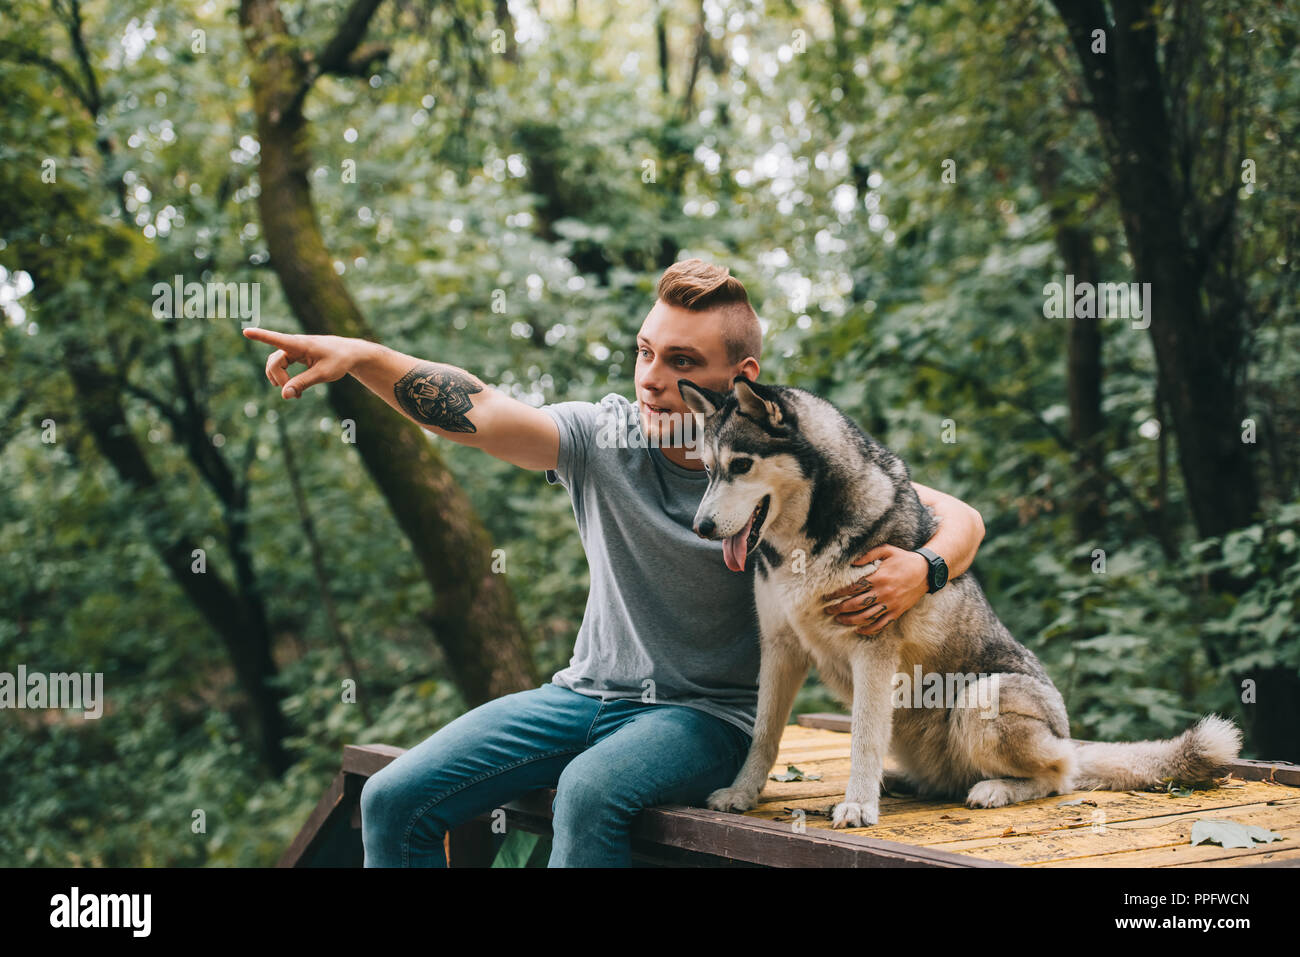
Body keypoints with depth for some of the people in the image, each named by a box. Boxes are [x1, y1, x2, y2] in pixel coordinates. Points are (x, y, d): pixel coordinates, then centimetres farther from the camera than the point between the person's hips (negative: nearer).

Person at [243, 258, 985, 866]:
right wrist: (363, 357, -36)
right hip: (588, 691, 4)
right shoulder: (603, 438, -6)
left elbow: (960, 518, -7)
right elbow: (480, 411, -21)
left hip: (710, 716, -4)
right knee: (395, 801, -8)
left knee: (590, 791, -36)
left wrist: (922, 571, -30)